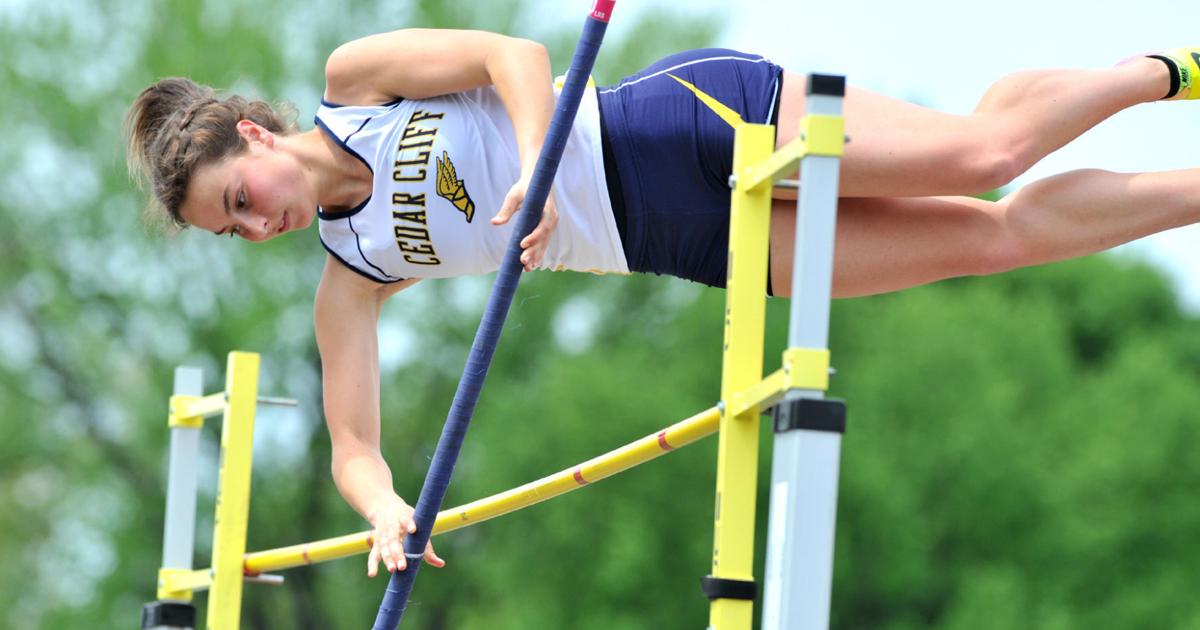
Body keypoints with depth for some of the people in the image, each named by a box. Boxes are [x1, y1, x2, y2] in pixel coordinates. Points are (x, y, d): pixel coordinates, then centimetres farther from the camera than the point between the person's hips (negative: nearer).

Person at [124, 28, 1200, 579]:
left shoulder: (356, 77, -4)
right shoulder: (349, 283, 6)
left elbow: (515, 55, -10)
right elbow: (354, 444, 3)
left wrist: (535, 168, -28)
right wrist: (385, 508, -20)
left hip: (694, 119, -4)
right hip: (705, 247, 4)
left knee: (984, 154, -16)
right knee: (995, 234, -4)